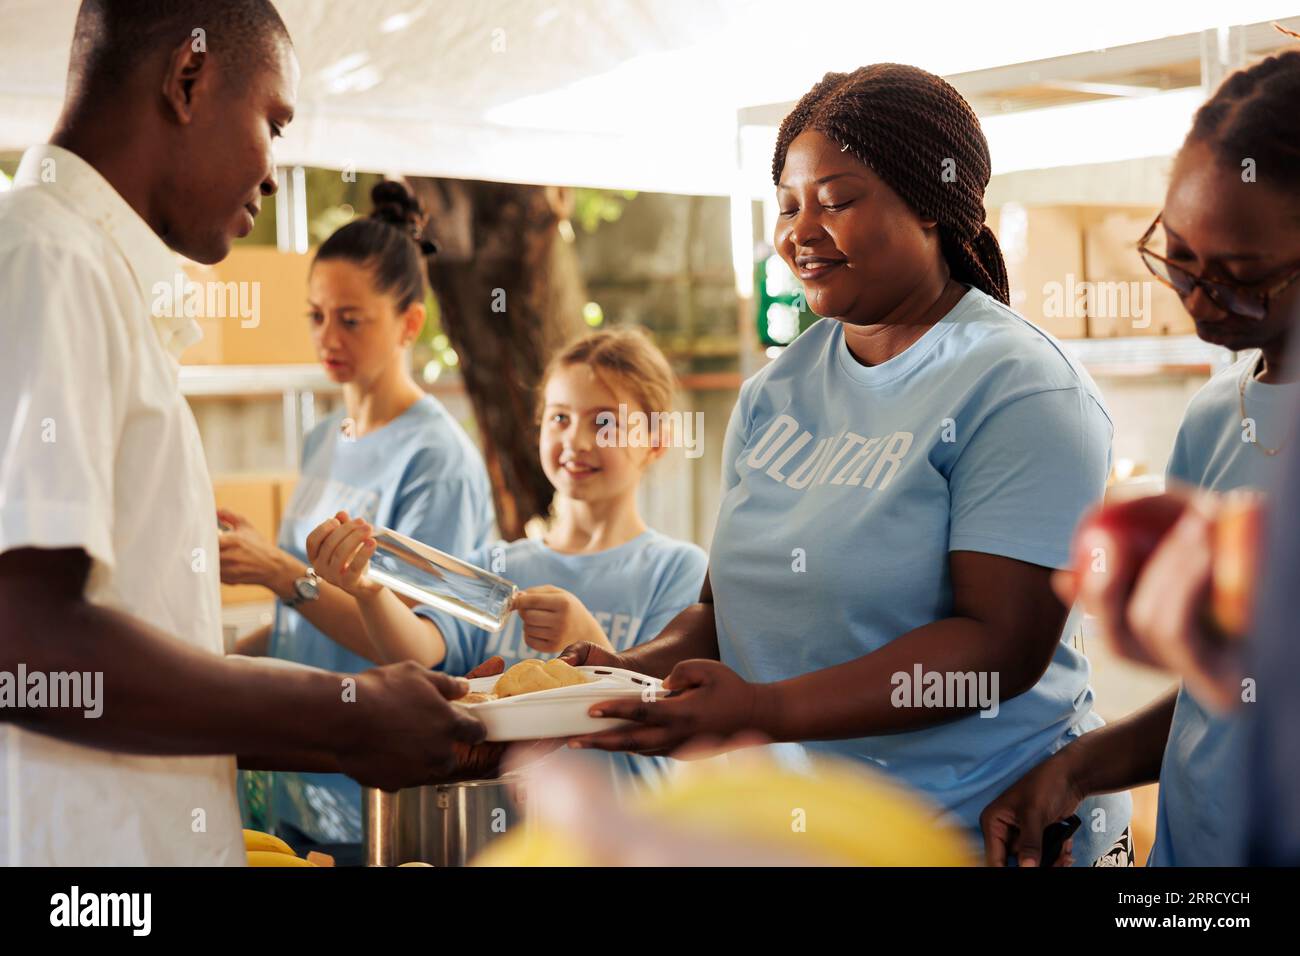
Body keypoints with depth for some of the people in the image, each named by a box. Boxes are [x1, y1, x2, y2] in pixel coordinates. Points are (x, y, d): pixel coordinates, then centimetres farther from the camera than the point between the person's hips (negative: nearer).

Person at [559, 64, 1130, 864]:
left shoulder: (1017, 389, -15)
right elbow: (737, 600, 9)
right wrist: (638, 670, -12)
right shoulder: (777, 392, 6)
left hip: (983, 827, -6)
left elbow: (1002, 645, -22)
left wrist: (765, 710, -30)